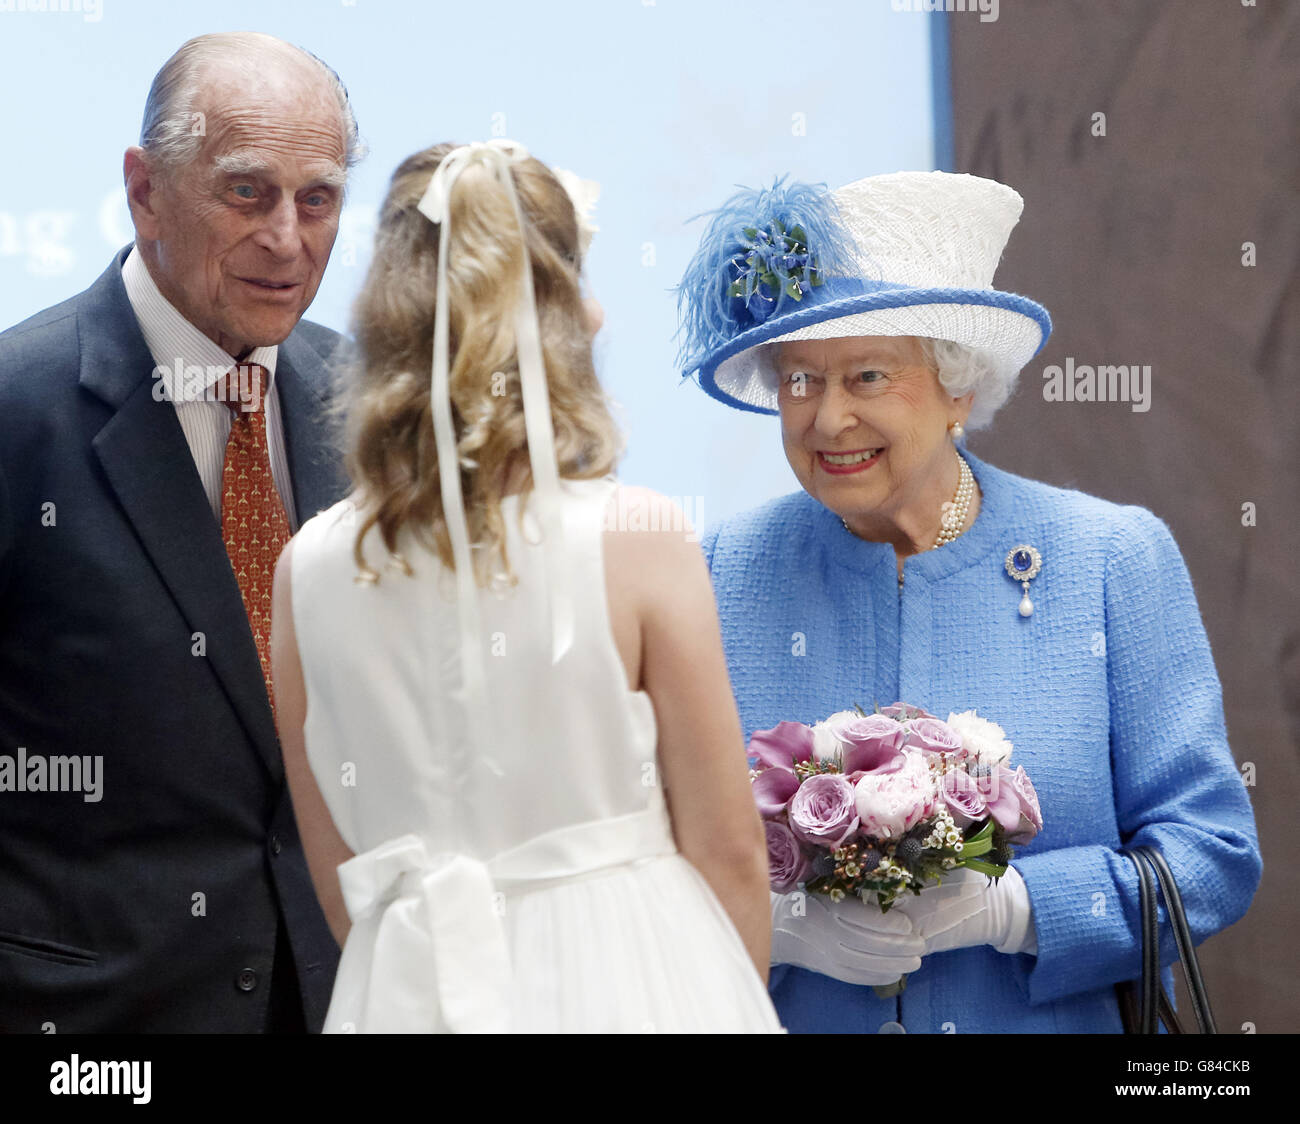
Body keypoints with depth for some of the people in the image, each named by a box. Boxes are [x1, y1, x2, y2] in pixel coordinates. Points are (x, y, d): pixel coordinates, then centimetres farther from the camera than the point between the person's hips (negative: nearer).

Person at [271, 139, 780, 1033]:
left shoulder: (308, 567, -2)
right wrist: (741, 1006, 9)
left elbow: (337, 873, 6)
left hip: (412, 987, 3)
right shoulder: (641, 540, -12)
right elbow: (728, 850, -7)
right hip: (628, 978, -2)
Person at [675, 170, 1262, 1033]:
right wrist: (776, 925, -15)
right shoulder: (720, 580, 3)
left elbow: (1212, 852, -1)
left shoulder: (1118, 563, 2)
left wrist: (1007, 908, -14)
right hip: (793, 1015, 0)